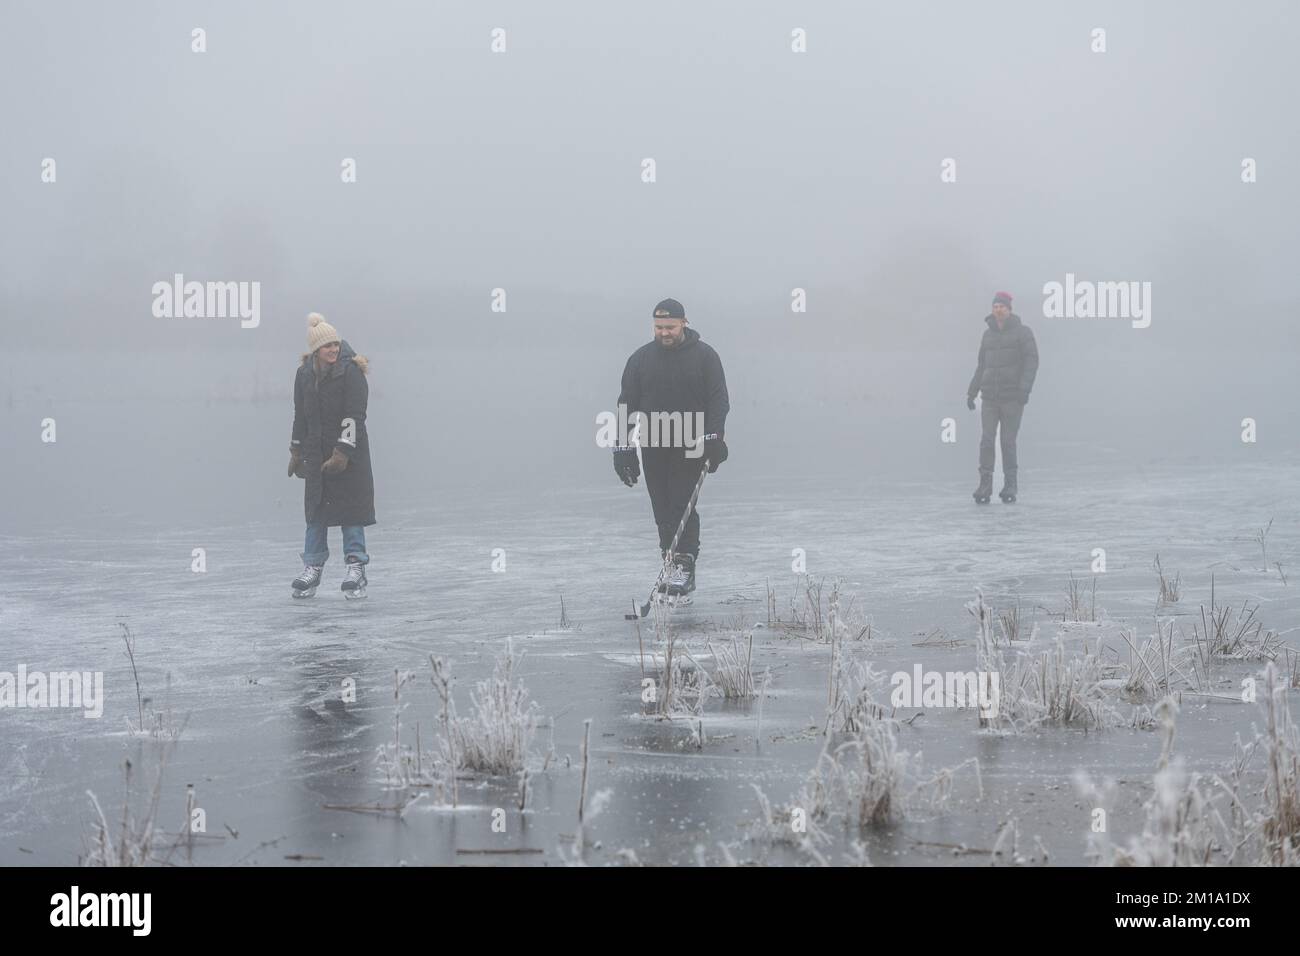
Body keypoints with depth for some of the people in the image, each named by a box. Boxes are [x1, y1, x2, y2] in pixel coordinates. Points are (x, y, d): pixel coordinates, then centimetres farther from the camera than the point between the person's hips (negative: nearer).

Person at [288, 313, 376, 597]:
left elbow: (354, 416, -15)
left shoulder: (351, 371, -11)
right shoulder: (304, 374, 5)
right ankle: (312, 568, 13)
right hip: (316, 453, 5)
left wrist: (343, 453, -19)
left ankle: (356, 568, 2)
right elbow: (300, 416, 15)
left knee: (351, 509, -3)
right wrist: (296, 451, 14)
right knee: (316, 509, 7)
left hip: (349, 454, -5)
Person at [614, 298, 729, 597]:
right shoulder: (641, 359, 6)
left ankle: (684, 566, -9)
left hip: (690, 445, -3)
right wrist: (623, 448, 1)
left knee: (682, 503, -11)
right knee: (663, 510, 3)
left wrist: (714, 439, -14)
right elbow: (627, 404, 7)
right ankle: (672, 566, 10)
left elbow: (718, 400, -3)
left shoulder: (704, 356, 0)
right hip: (653, 448, 3)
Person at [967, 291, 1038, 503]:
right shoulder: (988, 334, 13)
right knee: (986, 441, -7)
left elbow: (1031, 361, -9)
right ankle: (985, 487, -7)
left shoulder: (1022, 332, -2)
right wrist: (971, 392, 14)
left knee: (1008, 442, -1)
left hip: (1012, 397, -4)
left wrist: (1025, 388, -21)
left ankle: (1010, 486, 9)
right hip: (990, 398, 4)